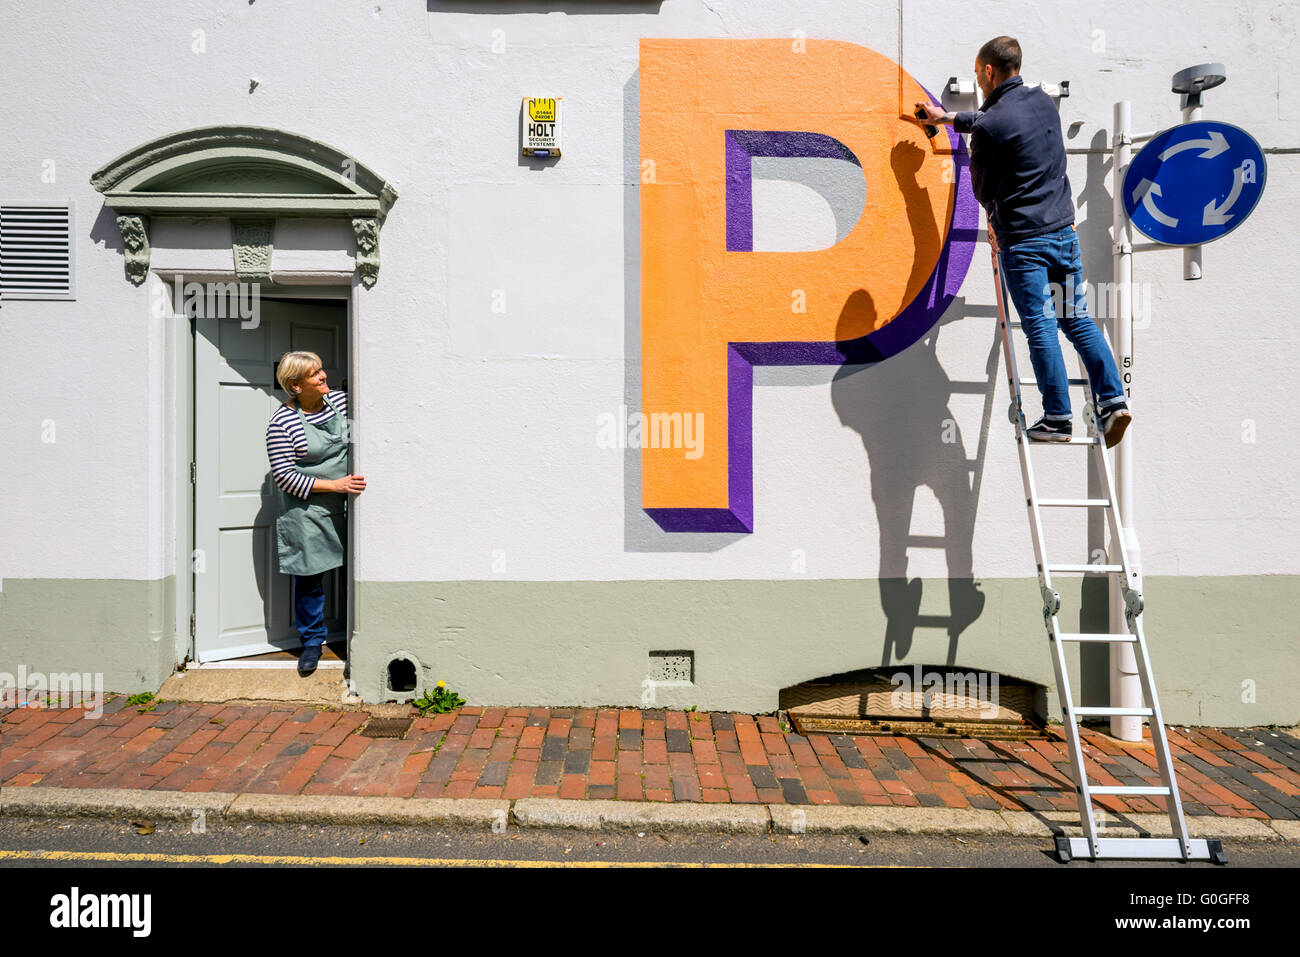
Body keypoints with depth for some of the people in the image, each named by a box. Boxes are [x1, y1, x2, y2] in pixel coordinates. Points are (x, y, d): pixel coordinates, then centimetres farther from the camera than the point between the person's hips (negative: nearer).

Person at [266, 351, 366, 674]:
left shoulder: (341, 400, 2)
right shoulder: (282, 423, -13)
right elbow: (284, 475, -14)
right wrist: (334, 484, -19)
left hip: (343, 504, 4)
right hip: (305, 509, -4)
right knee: (308, 576, 5)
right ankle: (312, 641, 22)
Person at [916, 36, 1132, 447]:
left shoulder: (989, 127, -12)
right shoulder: (1043, 101, 11)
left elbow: (983, 190, -1)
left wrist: (996, 221, 20)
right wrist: (946, 117, 41)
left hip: (1022, 241, -7)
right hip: (1064, 230, 7)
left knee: (1040, 329, -3)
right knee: (1078, 319, 13)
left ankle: (1057, 419, 2)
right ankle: (1113, 400, 9)